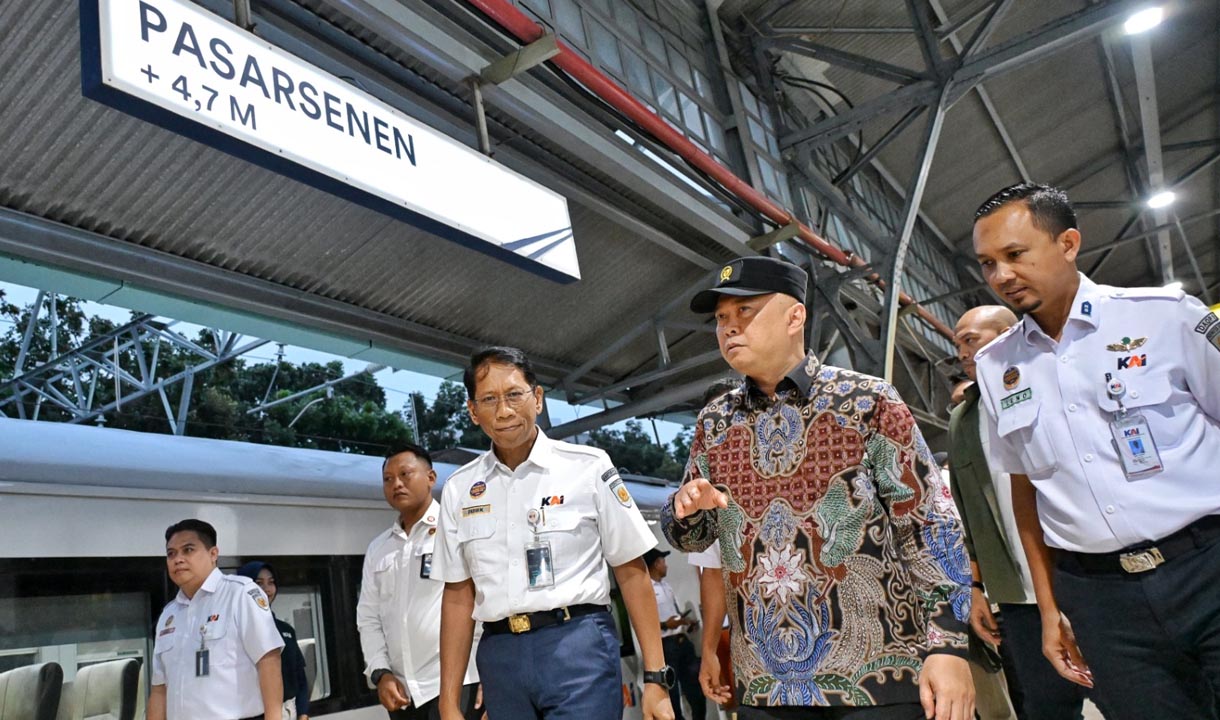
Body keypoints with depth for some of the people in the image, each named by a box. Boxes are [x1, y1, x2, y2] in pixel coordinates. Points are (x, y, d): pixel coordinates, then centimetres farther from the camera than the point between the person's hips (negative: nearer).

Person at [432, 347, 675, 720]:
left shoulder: (588, 467, -3)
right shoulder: (458, 489, 7)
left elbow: (631, 572, -1)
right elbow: (458, 595, 10)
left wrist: (655, 677, -5)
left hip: (579, 647, -3)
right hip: (499, 657, 4)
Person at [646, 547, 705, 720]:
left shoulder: (666, 586, 19)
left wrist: (688, 621, 7)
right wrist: (665, 625, -27)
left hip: (682, 641, 8)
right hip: (664, 645, -8)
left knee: (695, 690, 11)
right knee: (671, 695, 0)